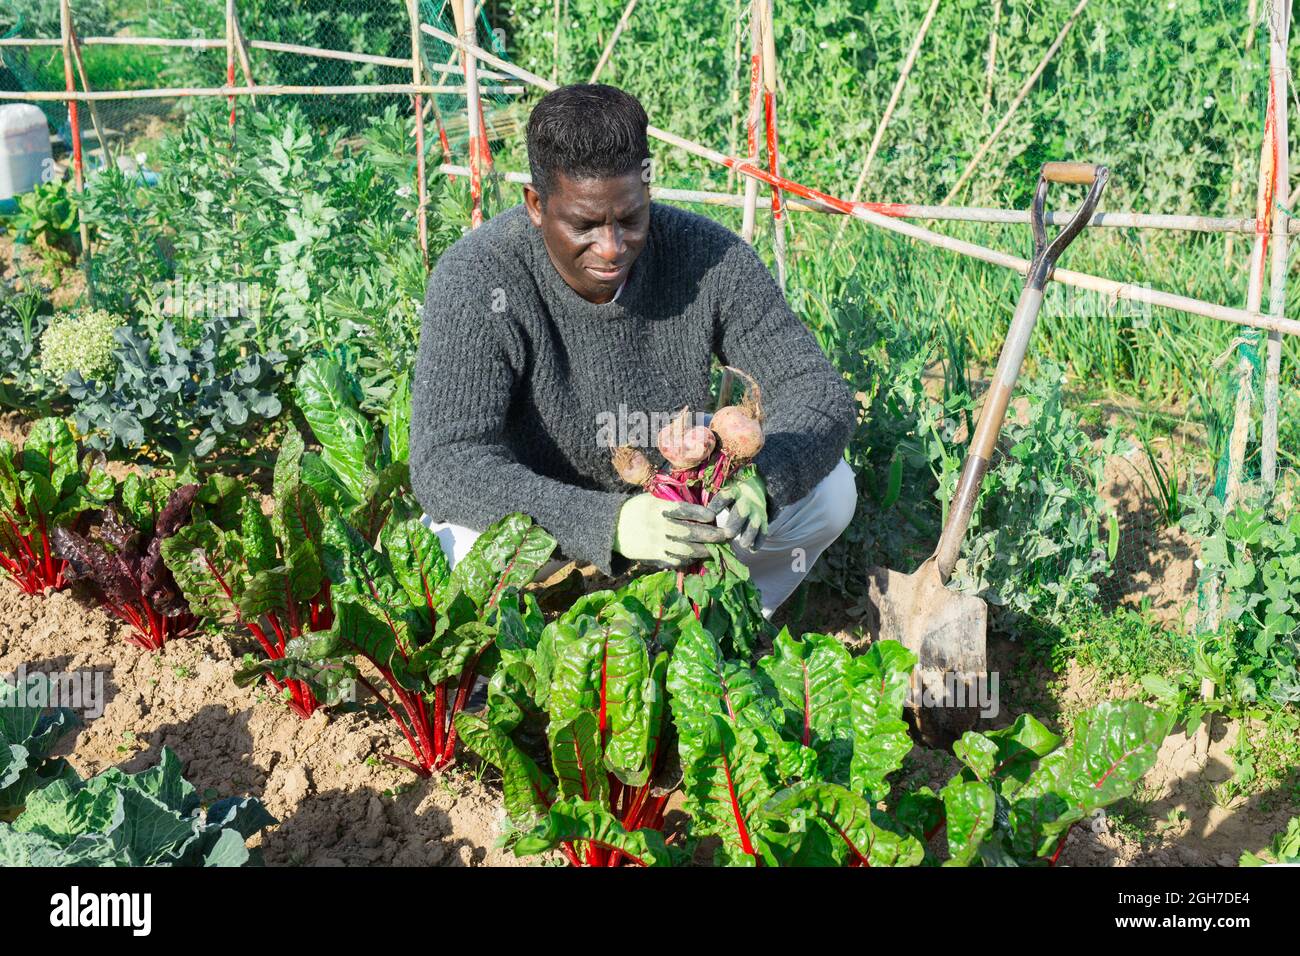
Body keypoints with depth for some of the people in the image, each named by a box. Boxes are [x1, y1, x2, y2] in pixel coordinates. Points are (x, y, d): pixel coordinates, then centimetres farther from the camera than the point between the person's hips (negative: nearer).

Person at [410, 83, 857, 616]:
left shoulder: (708, 256, -20)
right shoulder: (474, 281, -29)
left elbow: (819, 393, -19)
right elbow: (445, 466, -37)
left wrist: (761, 481, -42)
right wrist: (609, 523, -51)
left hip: (673, 505, 3)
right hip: (536, 513, -2)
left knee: (828, 486, -15)